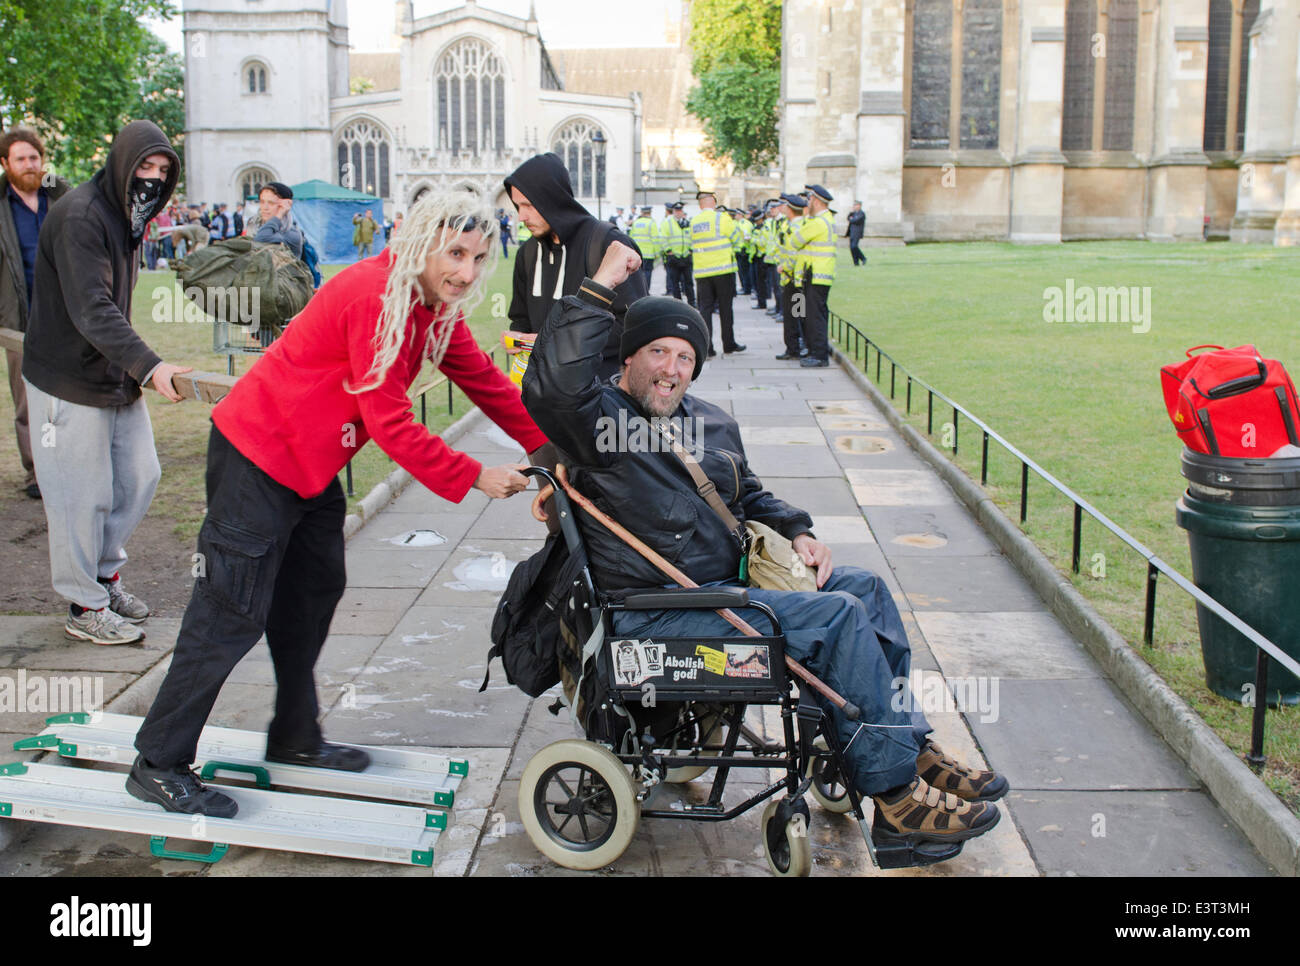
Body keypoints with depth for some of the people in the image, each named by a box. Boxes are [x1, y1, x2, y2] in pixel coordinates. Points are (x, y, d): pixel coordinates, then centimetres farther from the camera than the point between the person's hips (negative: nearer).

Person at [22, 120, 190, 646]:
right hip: (69, 382, -9)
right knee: (82, 495, 0)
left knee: (139, 476, 11)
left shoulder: (128, 217, 12)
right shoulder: (78, 217, -19)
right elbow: (93, 310, -29)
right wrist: (149, 365, -38)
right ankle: (85, 607, 13)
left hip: (116, 377, 9)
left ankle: (104, 573, 31)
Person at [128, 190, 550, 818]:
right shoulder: (375, 296, -26)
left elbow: (483, 380, 9)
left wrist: (549, 449, 5)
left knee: (314, 593, 18)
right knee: (231, 613, -6)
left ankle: (296, 738, 34)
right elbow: (389, 422, -25)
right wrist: (472, 477, -18)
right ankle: (158, 766, 6)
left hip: (311, 463, 10)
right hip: (257, 458, -10)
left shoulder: (434, 307, 3)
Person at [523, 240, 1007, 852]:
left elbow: (749, 496, 29)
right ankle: (896, 796, -10)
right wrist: (600, 287, -29)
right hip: (652, 614, -10)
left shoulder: (714, 425, 16)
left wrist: (795, 531, 10)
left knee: (864, 587, 8)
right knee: (838, 617, -18)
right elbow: (552, 386, -33)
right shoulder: (601, 421, -11)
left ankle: (910, 748, 12)